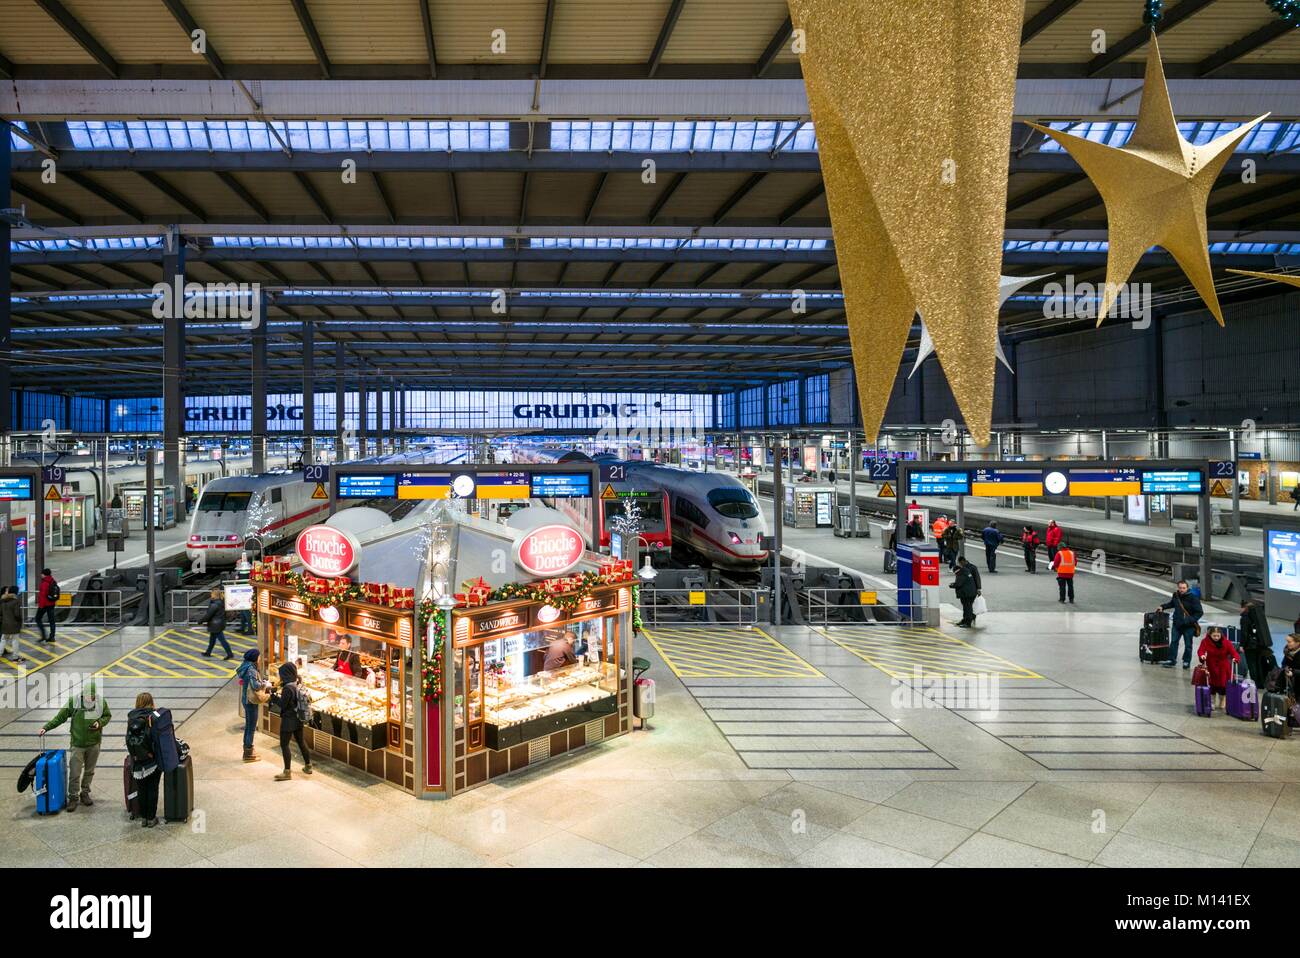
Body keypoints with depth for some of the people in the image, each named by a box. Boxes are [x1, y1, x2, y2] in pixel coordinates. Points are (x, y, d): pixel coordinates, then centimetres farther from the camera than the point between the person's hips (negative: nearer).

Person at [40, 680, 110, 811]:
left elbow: (107, 715, 7)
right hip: (77, 744, -2)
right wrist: (46, 727, -11)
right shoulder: (73, 701, -11)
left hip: (94, 743, 2)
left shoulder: (101, 702, -6)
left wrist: (100, 723, -11)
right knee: (74, 772, -3)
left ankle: (85, 793, 28)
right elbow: (60, 717, -3)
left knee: (89, 771, 13)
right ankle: (73, 797, 10)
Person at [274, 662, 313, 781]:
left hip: (288, 720, -8)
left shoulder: (288, 688, -22)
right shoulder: (298, 685, 1)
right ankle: (308, 766, 30)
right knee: (301, 741, 19)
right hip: (299, 719, 8)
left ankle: (287, 772, 3)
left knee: (284, 744, 1)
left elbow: (282, 705, -18)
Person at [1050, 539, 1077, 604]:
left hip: (1062, 572, -4)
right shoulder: (1072, 553, 9)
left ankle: (1062, 599, 6)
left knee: (1062, 586, 4)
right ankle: (1071, 599, 17)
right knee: (1070, 586, 13)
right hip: (1070, 572, 4)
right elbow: (1075, 563, 13)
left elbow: (1055, 563, -7)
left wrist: (1053, 567, 12)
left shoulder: (1059, 553, -5)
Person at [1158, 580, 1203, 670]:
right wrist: (1162, 606, 14)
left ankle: (1186, 662, 18)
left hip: (1188, 626, -5)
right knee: (1173, 642, 3)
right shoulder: (1175, 596, 4)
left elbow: (1200, 612, -12)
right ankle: (1172, 660, 10)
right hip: (1177, 624, 5)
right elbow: (1171, 604, 27)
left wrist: (1191, 620, -21)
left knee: (1188, 645, 5)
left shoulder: (1193, 598, -14)